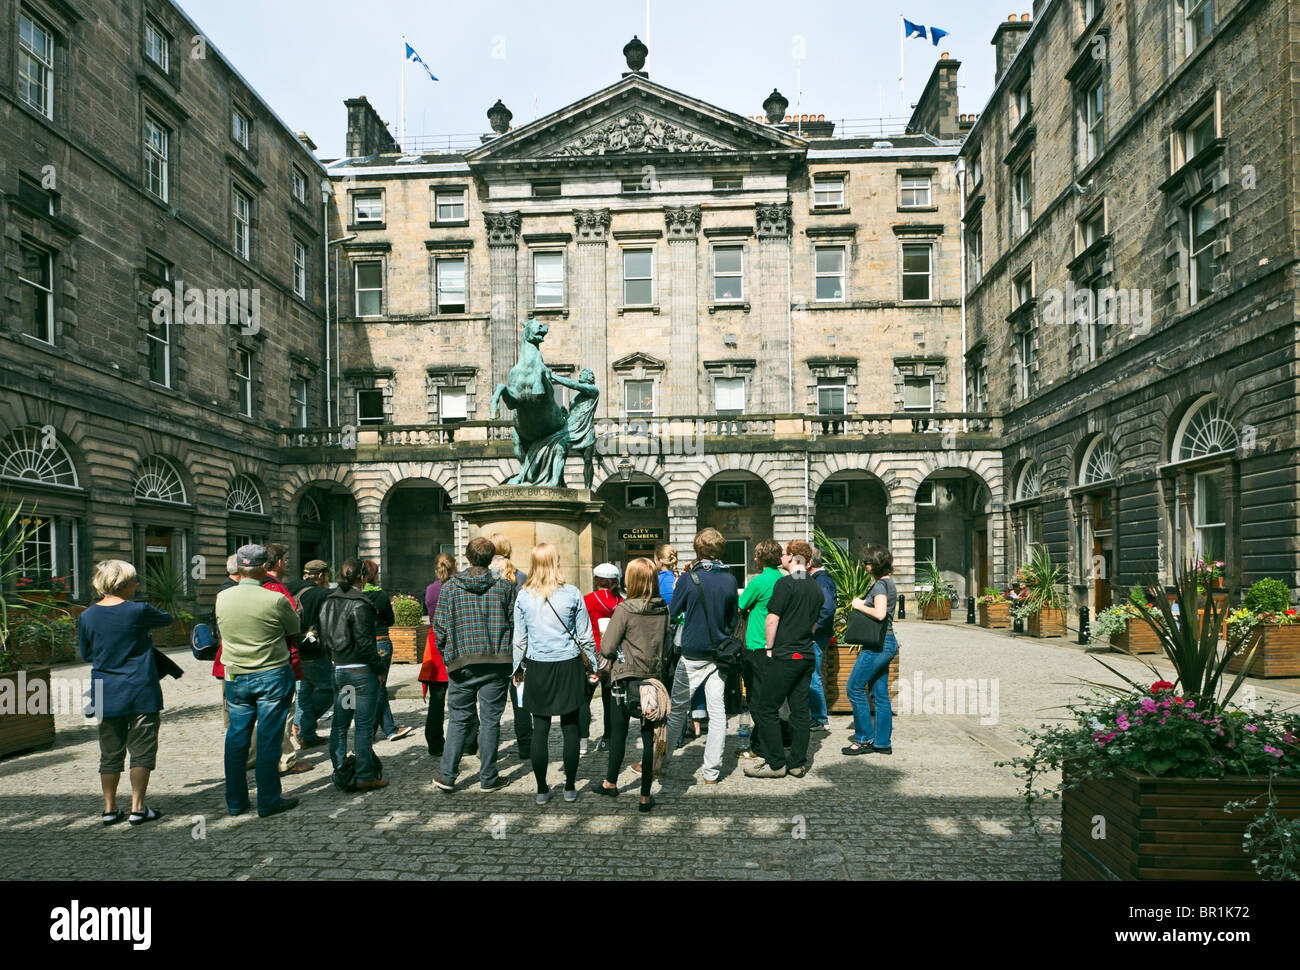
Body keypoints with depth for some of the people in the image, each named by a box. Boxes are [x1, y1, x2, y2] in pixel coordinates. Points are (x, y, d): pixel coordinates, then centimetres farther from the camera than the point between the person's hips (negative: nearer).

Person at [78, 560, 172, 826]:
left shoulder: (87, 617, -1)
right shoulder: (138, 612, -13)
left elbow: (86, 655, 10)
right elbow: (167, 619, 6)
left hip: (106, 695, 4)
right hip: (140, 692, -4)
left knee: (110, 753, 14)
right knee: (141, 751, 5)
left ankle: (110, 809, 20)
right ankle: (137, 809, 8)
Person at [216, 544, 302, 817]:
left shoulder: (222, 598, -3)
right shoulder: (276, 600, -15)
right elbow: (295, 629, 0)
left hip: (236, 677, 4)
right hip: (273, 675, -4)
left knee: (236, 739, 13)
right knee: (269, 740, 3)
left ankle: (235, 802, 22)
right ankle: (268, 801, 10)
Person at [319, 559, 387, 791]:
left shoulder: (328, 603, 9)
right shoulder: (359, 604, -15)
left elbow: (324, 638, 12)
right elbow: (365, 643, -17)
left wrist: (334, 661, 17)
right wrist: (379, 667, -8)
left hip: (337, 669, 8)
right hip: (361, 671, -8)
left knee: (339, 725, 15)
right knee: (364, 726, -1)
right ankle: (364, 778, 4)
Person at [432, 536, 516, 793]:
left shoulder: (450, 587, 0)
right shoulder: (504, 585, -1)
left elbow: (440, 627, 1)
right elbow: (515, 623, 1)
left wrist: (447, 655, 15)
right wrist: (508, 652, 14)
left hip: (461, 663, 1)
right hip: (497, 663, 0)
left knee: (458, 719, 12)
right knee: (490, 720, 6)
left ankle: (447, 775, 13)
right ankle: (488, 778, 12)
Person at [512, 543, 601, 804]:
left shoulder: (523, 596, -3)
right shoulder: (572, 593, -6)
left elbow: (519, 639, 4)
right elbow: (585, 636, 0)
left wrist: (519, 669, 17)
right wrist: (595, 663, 14)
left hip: (538, 668, 1)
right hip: (568, 665, -1)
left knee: (540, 728, 8)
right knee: (570, 727, 8)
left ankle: (542, 790, 14)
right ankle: (570, 787, 16)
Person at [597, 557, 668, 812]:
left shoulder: (624, 610, -15)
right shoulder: (663, 609, -2)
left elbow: (606, 648, -13)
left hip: (626, 678, -3)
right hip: (653, 677, 3)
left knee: (618, 732, 15)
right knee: (649, 737, 6)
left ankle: (611, 782, 31)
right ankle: (645, 795, 10)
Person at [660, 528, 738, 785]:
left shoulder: (689, 578, -12)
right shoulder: (730, 579, -1)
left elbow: (672, 611, 0)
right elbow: (732, 621, 8)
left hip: (692, 655, -3)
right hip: (719, 654, 3)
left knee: (677, 709, 8)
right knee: (717, 711, 6)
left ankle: (660, 762, 17)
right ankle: (712, 771, 9)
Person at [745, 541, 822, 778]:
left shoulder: (785, 583, -12)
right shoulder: (817, 588, 11)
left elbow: (772, 619, -14)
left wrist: (770, 648, -3)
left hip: (785, 656, -8)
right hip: (807, 656, 8)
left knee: (766, 708, 0)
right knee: (800, 710, 10)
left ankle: (776, 763, 3)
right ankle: (798, 763, 14)